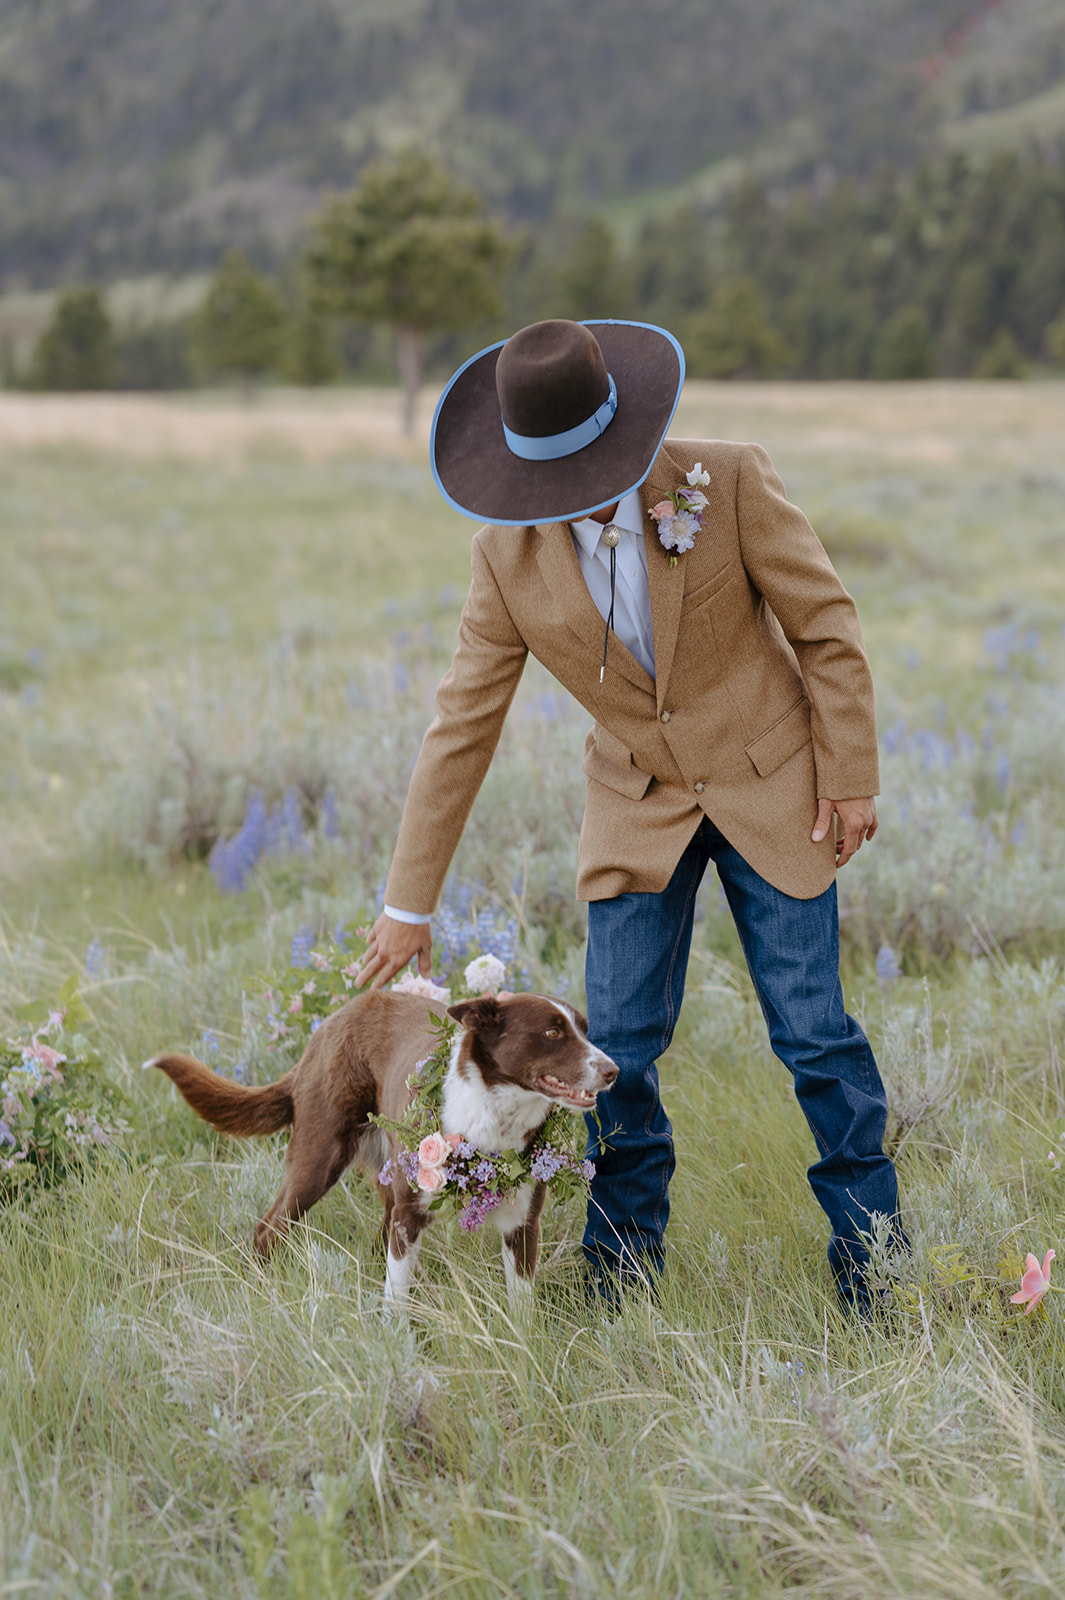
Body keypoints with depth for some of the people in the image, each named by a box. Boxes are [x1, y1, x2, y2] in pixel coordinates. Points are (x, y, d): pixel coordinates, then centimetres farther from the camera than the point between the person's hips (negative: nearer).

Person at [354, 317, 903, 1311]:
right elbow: (462, 724, -7)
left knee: (812, 1031, -1)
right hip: (639, 809, 2)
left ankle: (872, 1256, 16)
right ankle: (622, 1269, 16)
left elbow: (827, 629, -9)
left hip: (768, 787, -2)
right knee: (618, 1047, -1)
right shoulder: (509, 555, -13)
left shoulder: (729, 483, -20)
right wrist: (408, 903, -5)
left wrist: (849, 778, -8)